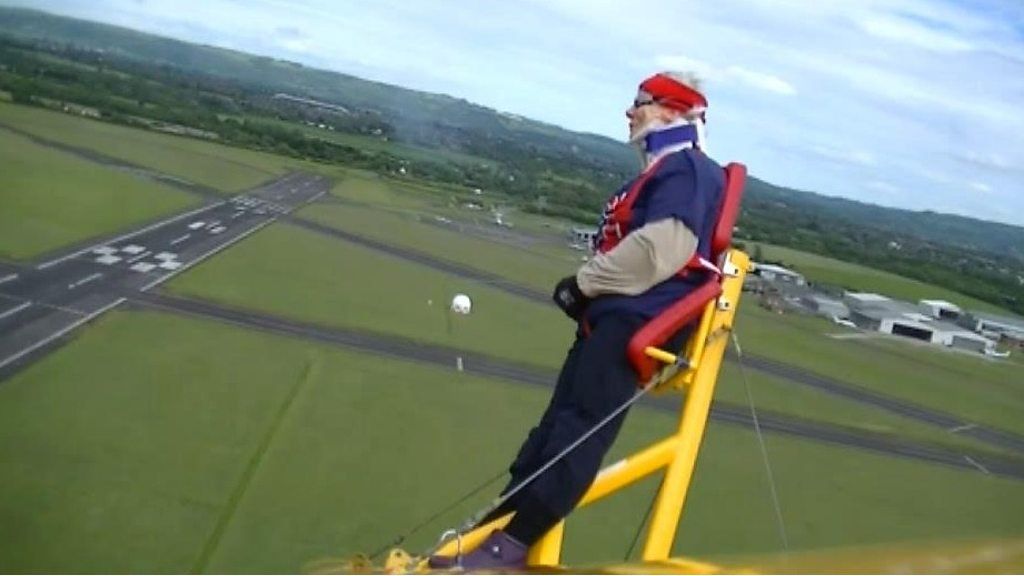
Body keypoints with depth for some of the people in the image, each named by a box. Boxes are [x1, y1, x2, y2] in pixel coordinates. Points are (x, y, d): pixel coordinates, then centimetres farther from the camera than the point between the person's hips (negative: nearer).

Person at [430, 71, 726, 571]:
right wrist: (589, 289, 6)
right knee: (558, 420, 7)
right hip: (614, 317, 11)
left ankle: (513, 544, -20)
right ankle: (494, 527, 9)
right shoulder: (664, 173, 28)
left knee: (581, 426, -18)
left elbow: (661, 249, -22)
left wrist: (583, 282, -12)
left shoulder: (687, 168, -7)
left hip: (638, 321, -11)